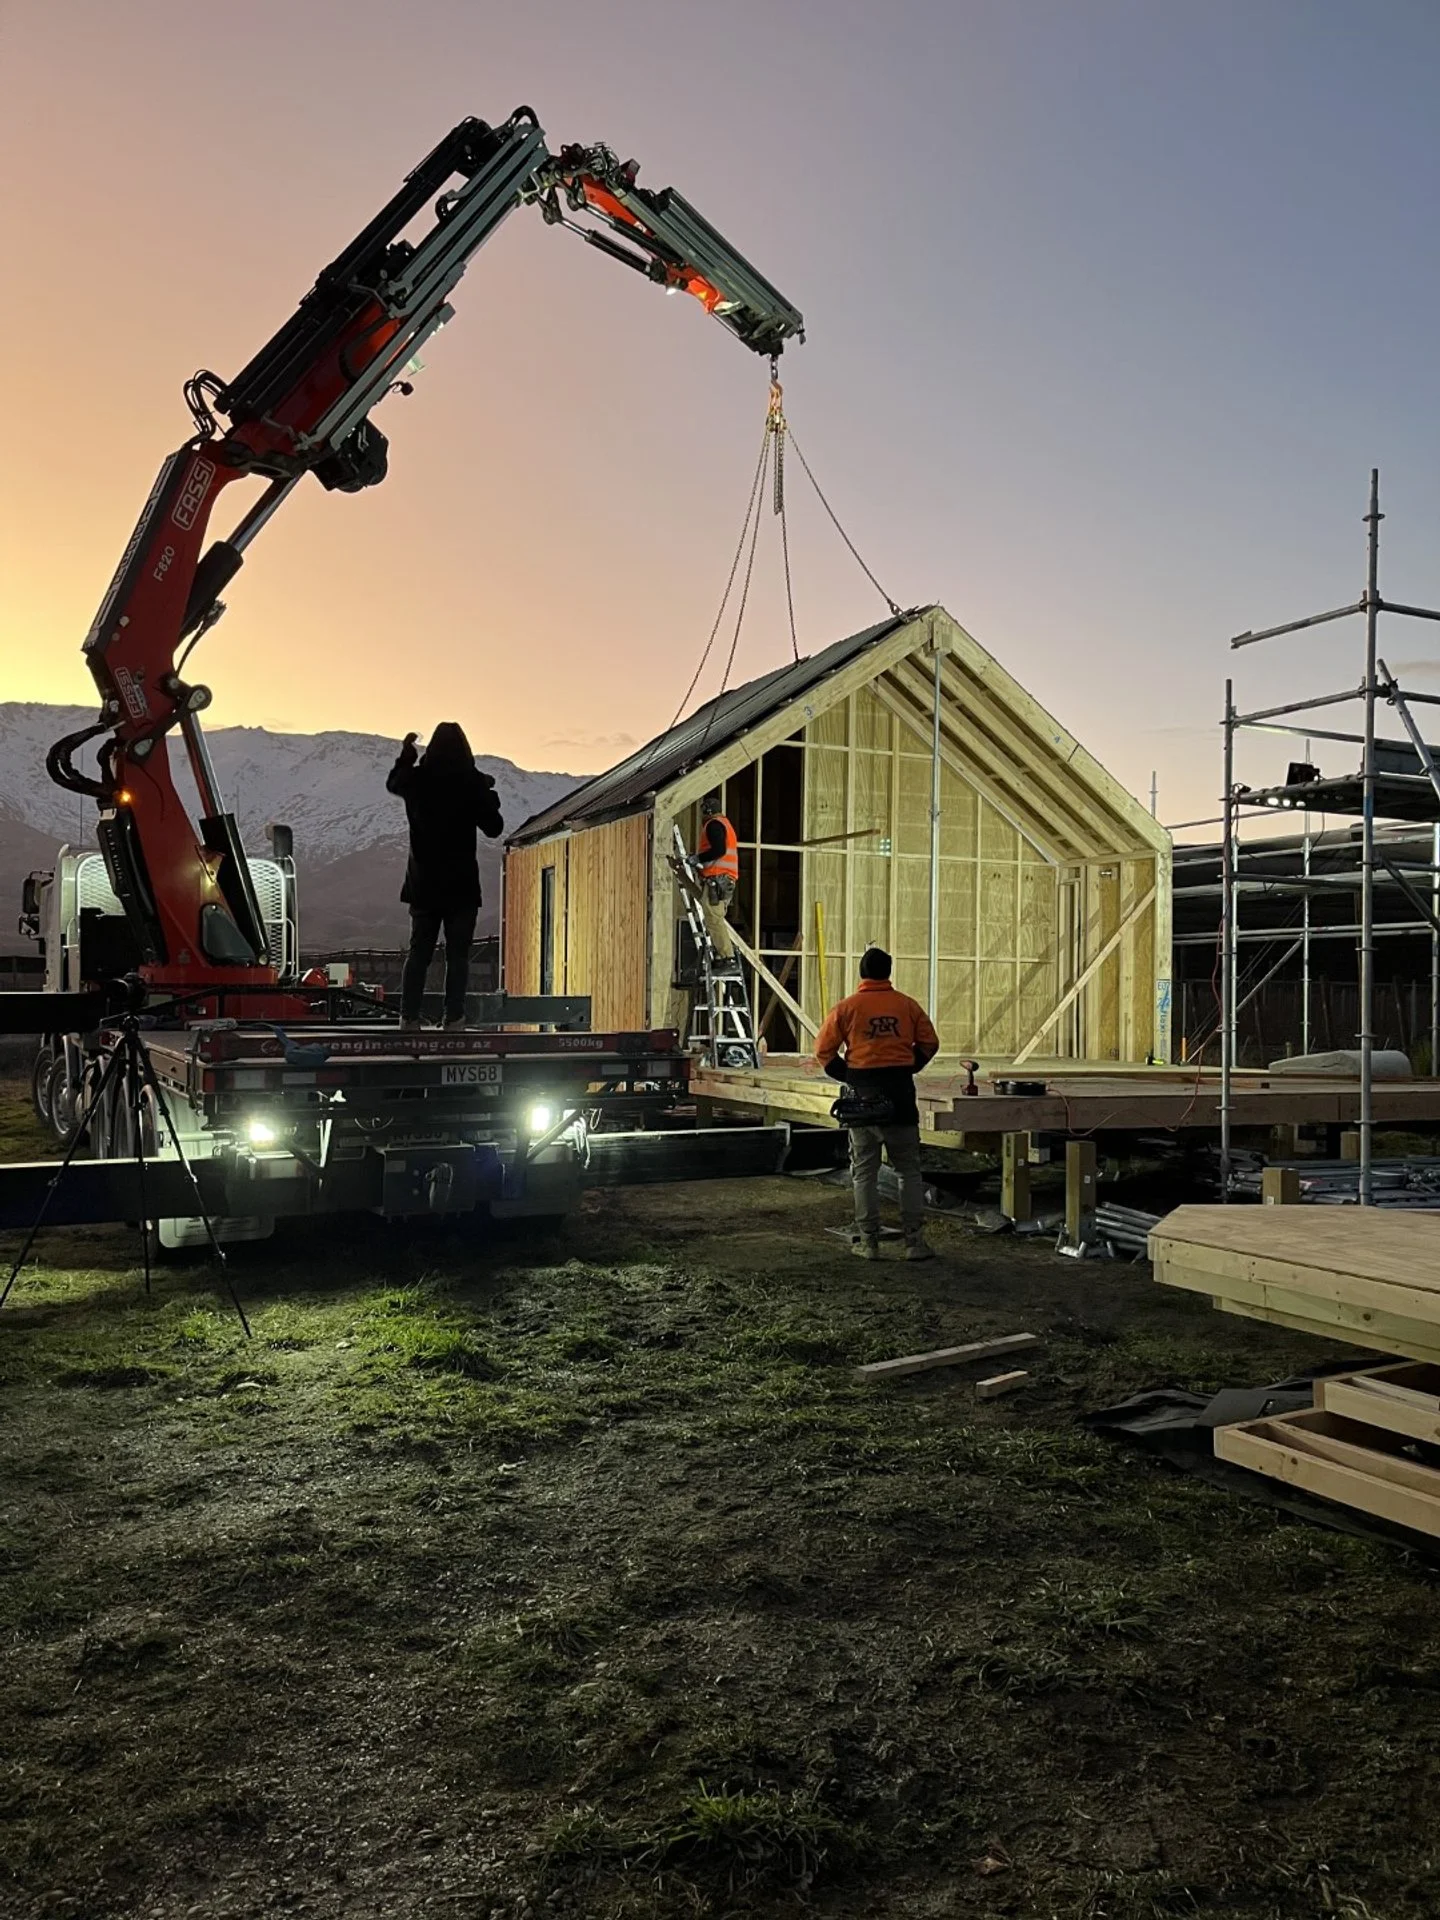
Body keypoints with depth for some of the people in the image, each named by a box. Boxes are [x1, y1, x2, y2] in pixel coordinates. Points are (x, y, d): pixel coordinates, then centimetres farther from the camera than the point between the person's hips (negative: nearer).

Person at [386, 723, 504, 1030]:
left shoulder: (416, 779, -1)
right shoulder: (472, 783, -11)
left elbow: (393, 782, 24)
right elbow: (493, 829, -3)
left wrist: (407, 754, 37)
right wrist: (489, 795, 11)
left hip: (423, 882, 3)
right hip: (461, 884, -3)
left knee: (418, 952, 11)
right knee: (457, 954, 2)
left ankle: (409, 1016, 7)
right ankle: (454, 1017, -3)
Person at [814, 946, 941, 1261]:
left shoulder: (846, 1008, -3)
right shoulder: (908, 1005, 2)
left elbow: (824, 1050, -3)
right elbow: (929, 1043, 4)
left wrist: (847, 1076, 7)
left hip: (862, 1093, -1)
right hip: (900, 1093, 1)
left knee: (865, 1172, 8)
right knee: (909, 1169, 9)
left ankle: (868, 1241, 10)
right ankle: (915, 1240, 6)